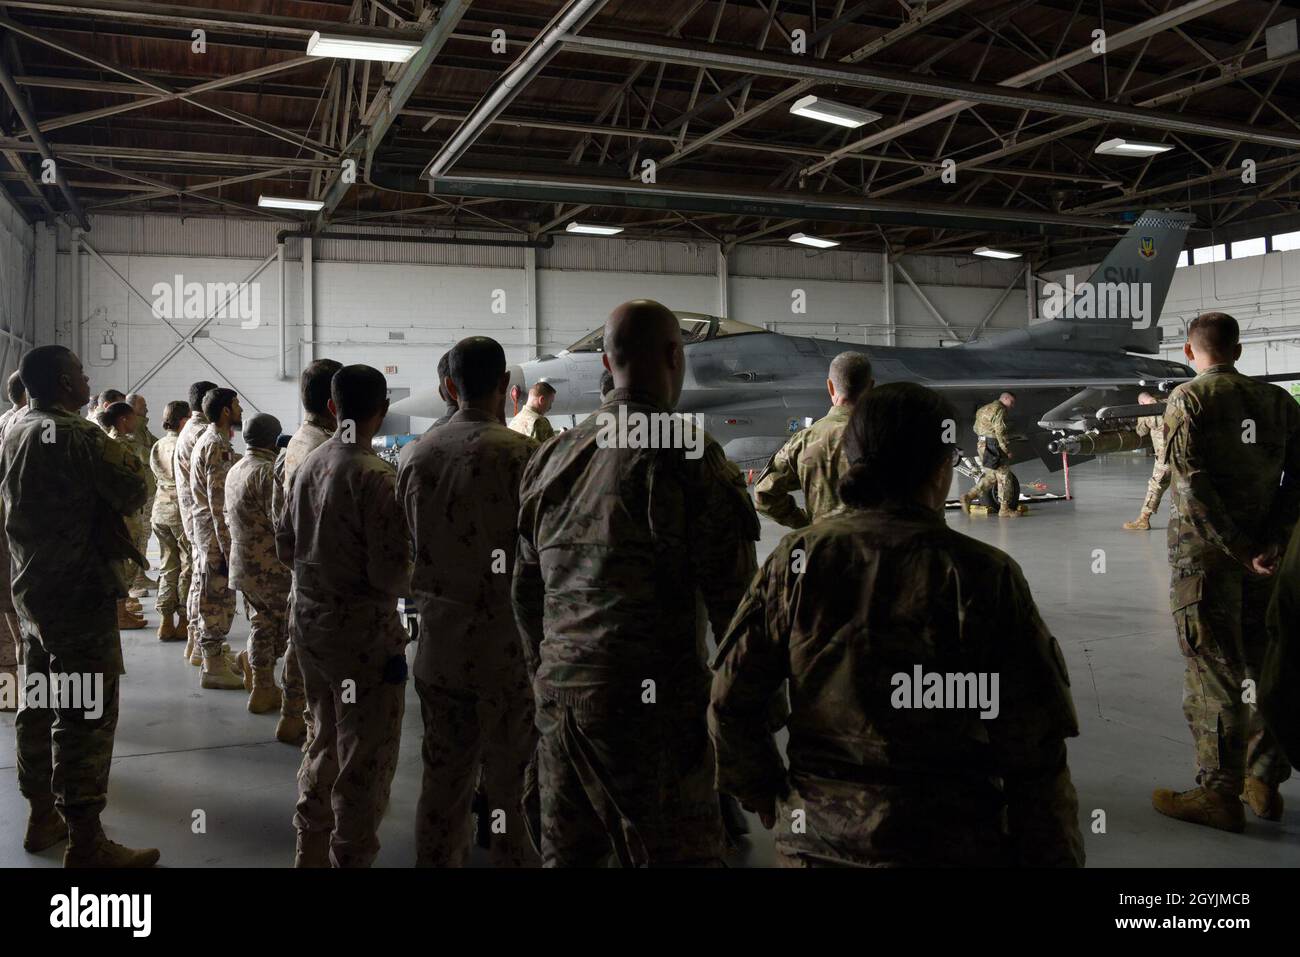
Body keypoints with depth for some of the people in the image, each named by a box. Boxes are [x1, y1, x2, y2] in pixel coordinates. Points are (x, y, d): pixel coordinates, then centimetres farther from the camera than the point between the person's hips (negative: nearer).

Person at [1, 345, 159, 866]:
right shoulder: (76, 434, -19)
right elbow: (134, 492, -18)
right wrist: (118, 453, 0)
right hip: (80, 593, -10)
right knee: (86, 715, -5)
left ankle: (42, 816, 30)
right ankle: (85, 843, 0)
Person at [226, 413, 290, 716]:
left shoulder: (234, 470, 13)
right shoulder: (269, 471, -18)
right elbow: (282, 521, -22)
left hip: (243, 563, 9)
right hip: (271, 566, -9)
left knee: (262, 623, 15)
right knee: (289, 624, 5)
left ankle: (264, 688, 18)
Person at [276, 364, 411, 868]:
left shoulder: (308, 465, 3)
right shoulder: (375, 476, -19)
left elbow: (285, 547, 11)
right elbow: (391, 574, -21)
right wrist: (404, 580, -1)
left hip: (308, 621, 8)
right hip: (361, 632, -8)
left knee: (325, 740, 23)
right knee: (365, 758, 4)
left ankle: (310, 849, 35)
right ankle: (350, 856, 13)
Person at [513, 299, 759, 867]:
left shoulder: (551, 456, 11)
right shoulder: (687, 455, -9)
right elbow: (730, 593, -12)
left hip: (559, 692, 7)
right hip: (651, 696, -7)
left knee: (565, 852, 17)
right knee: (680, 851, 2)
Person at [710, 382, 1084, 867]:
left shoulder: (798, 558, -8)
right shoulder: (984, 576, -15)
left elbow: (729, 702, -3)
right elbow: (1035, 754, -11)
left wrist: (764, 793, 13)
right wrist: (1053, 855, 1)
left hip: (814, 841, 2)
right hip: (950, 843, -2)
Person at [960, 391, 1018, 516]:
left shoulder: (984, 409, 21)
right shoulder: (999, 409, -9)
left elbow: (976, 429, 21)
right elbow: (1000, 431, -17)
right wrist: (1007, 450, -16)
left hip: (982, 445, 9)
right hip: (994, 446, -9)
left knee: (990, 476, 13)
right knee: (1004, 476, -2)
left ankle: (969, 496, 2)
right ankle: (1005, 509, 1)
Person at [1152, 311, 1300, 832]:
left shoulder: (1188, 399, -8)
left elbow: (1193, 486, -17)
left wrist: (1240, 550, -14)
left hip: (1205, 555, -5)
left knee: (1213, 673, 1)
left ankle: (1220, 794, 7)